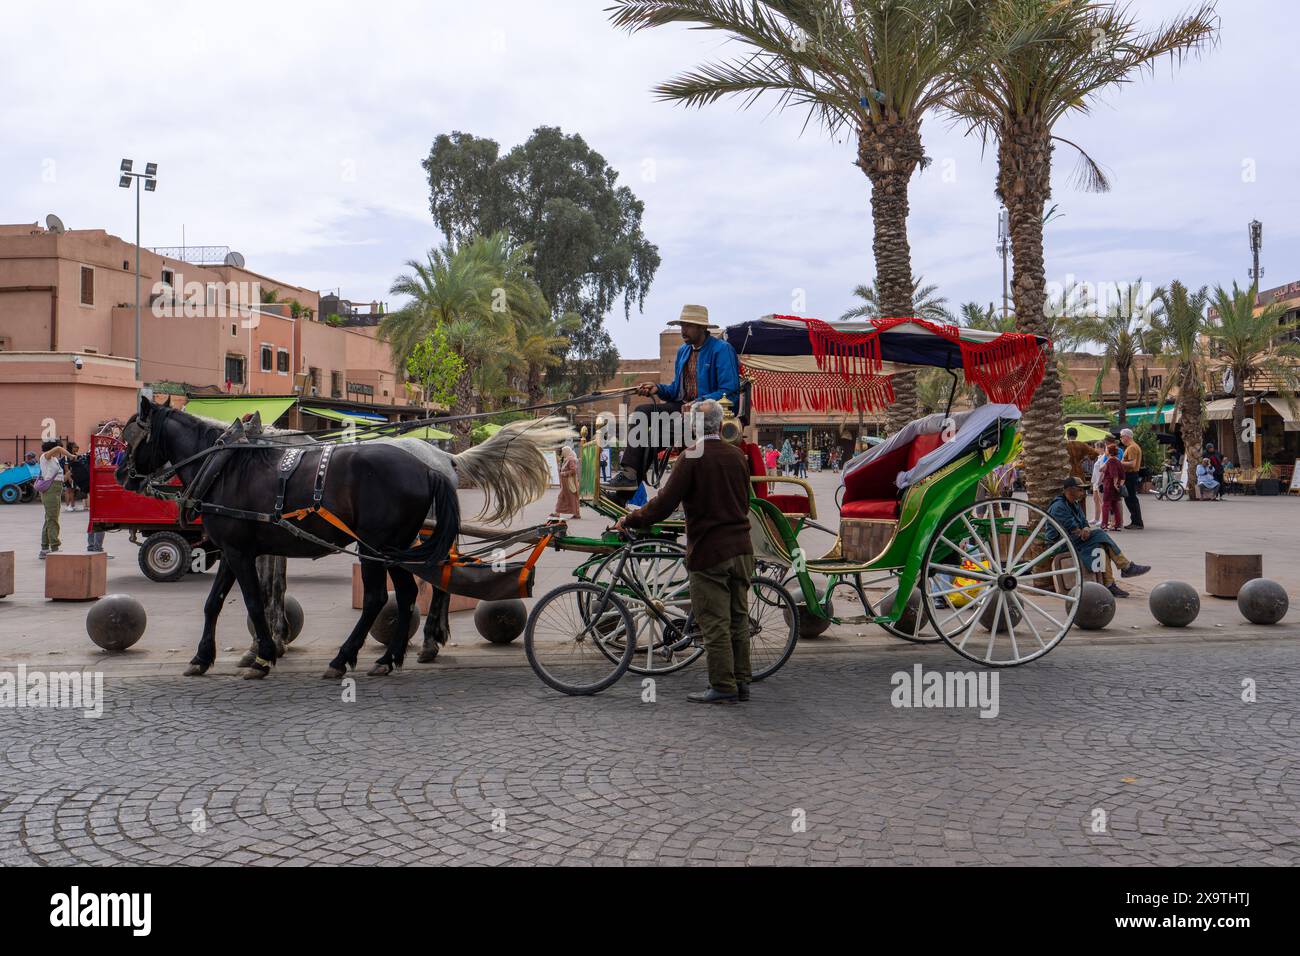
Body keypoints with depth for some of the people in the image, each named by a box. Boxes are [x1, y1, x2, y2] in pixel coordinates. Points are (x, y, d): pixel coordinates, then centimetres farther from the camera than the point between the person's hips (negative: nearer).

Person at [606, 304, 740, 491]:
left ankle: (635, 475, -18)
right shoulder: (683, 351, 18)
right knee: (641, 412, -12)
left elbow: (729, 392, -14)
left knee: (659, 423, -29)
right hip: (682, 406, 8)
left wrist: (698, 403, -23)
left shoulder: (722, 349, -7)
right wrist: (658, 388, 0)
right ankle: (629, 471, -22)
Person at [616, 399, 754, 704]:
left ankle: (722, 687, 2)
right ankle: (741, 683, 17)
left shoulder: (691, 458, -11)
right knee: (739, 618, 12)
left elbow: (664, 504, -14)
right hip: (741, 548, 6)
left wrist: (628, 520, -1)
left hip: (708, 551, -6)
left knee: (714, 622, -1)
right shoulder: (737, 455, 8)